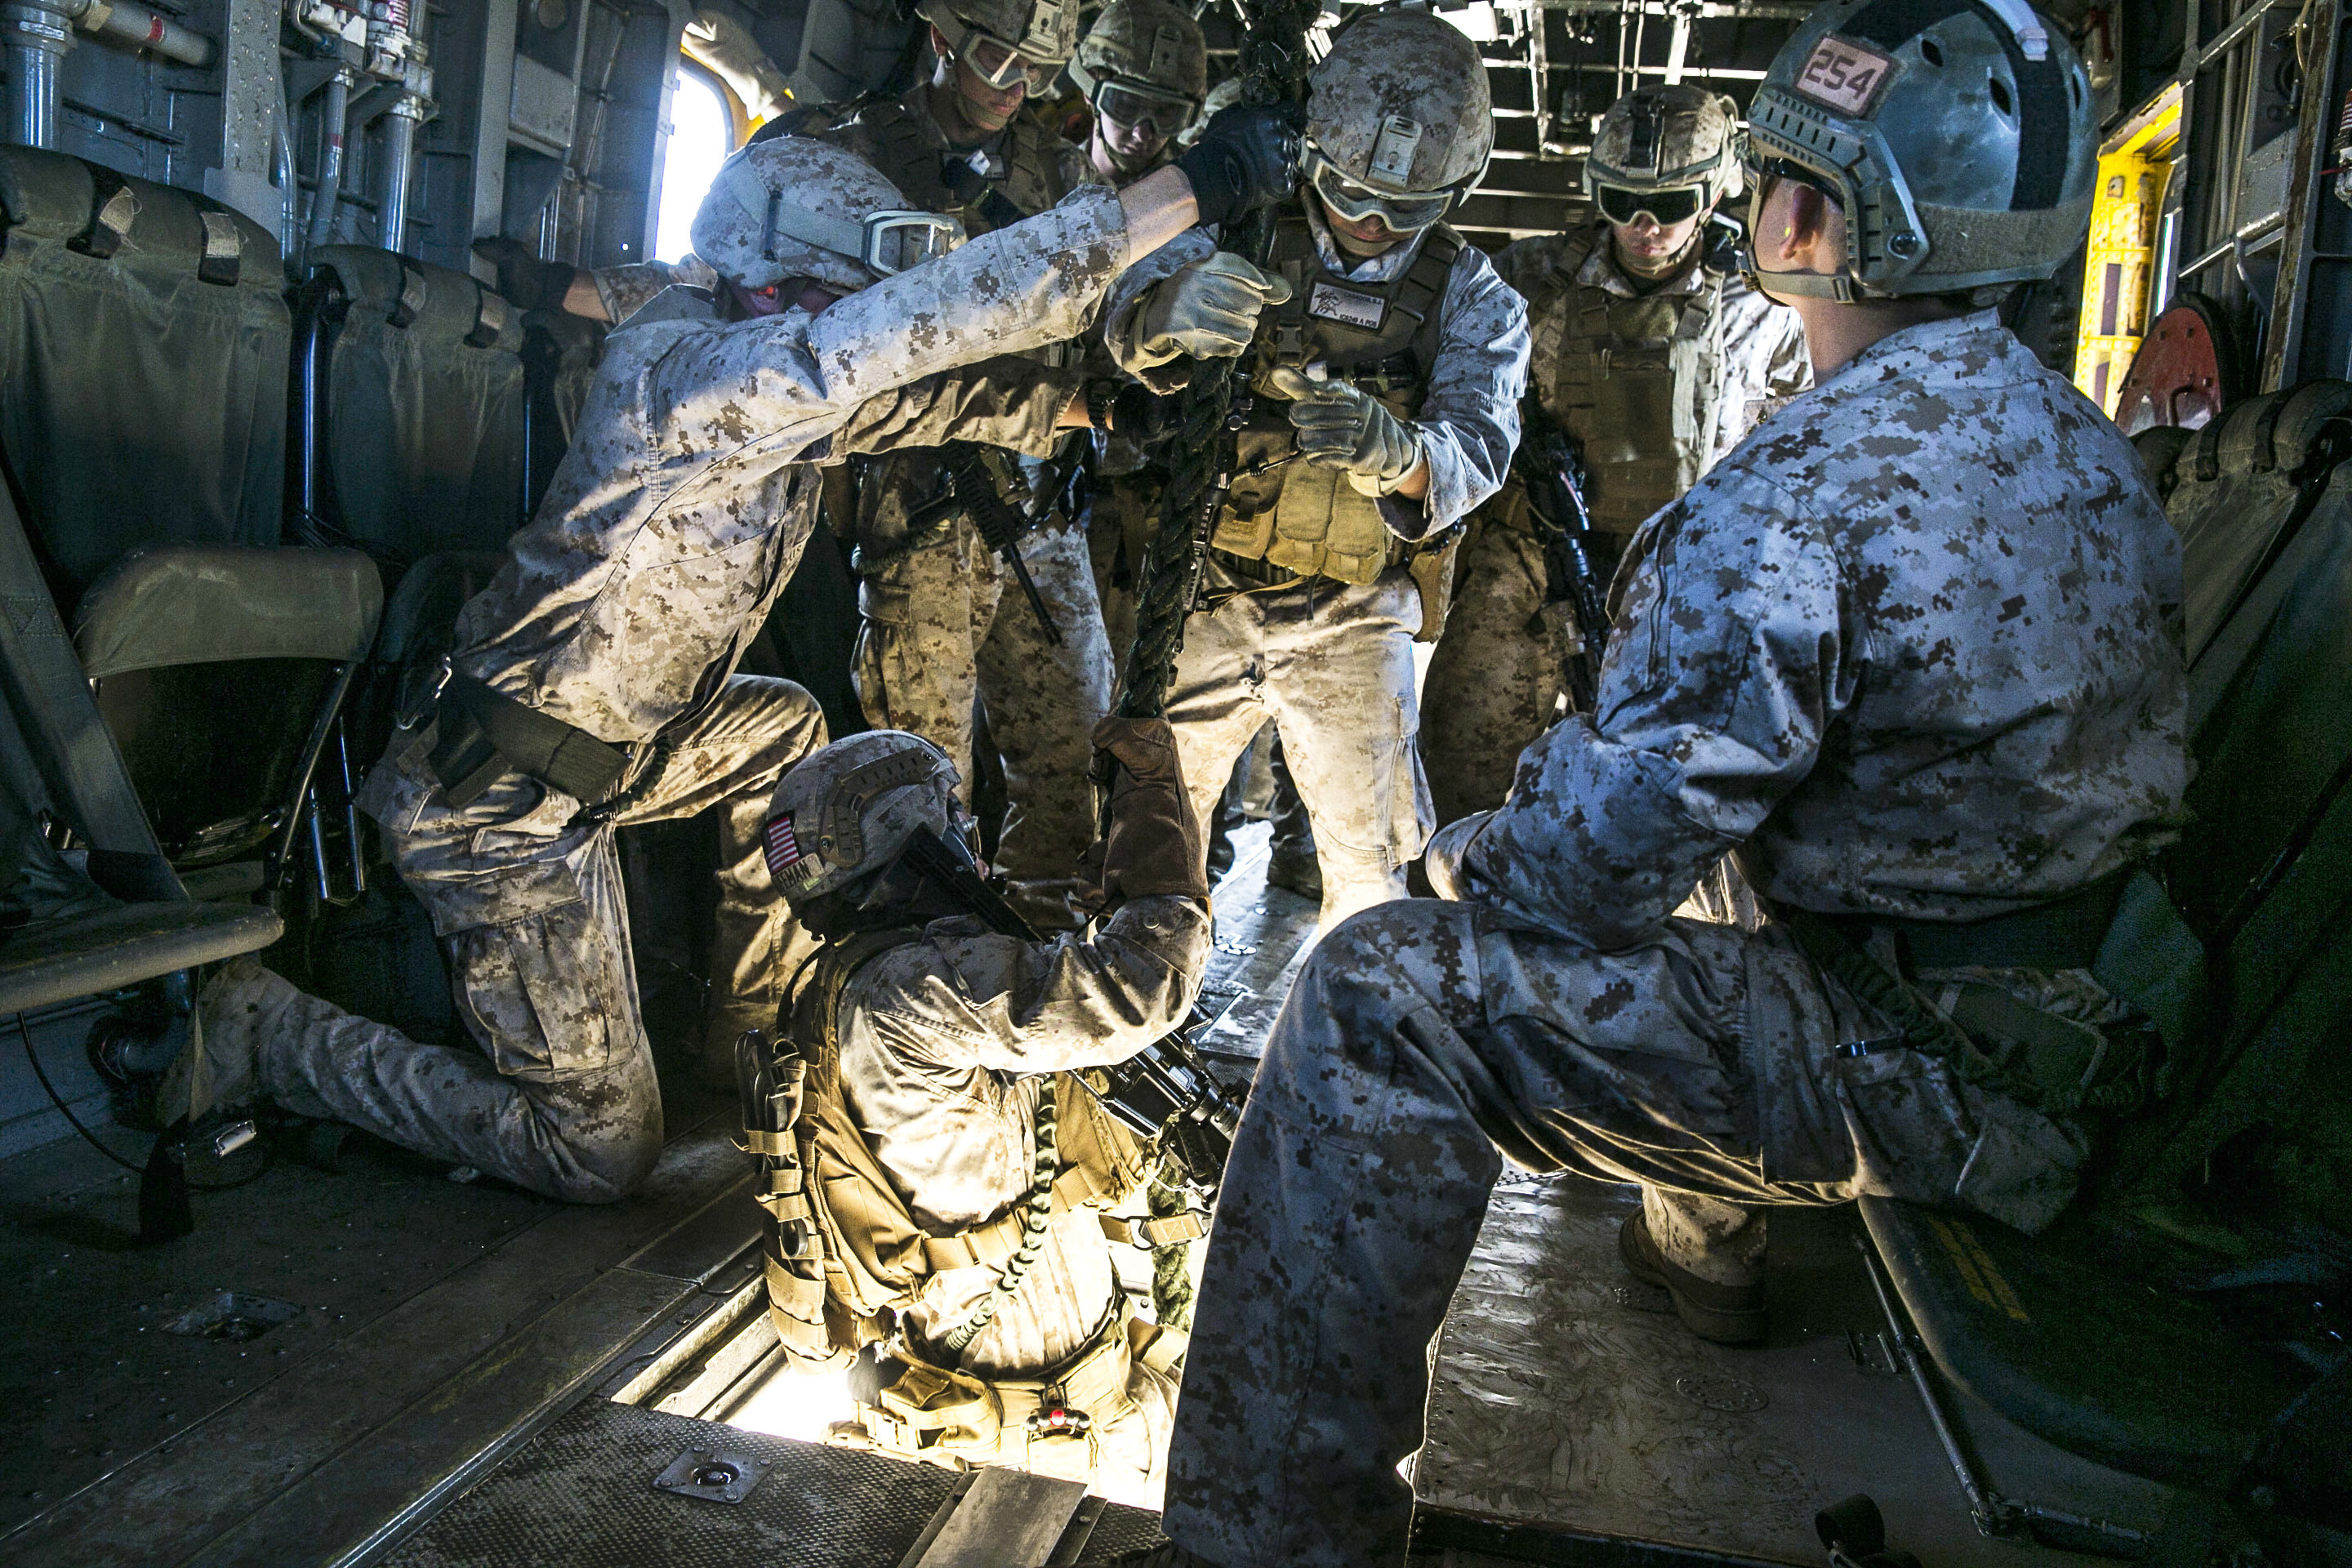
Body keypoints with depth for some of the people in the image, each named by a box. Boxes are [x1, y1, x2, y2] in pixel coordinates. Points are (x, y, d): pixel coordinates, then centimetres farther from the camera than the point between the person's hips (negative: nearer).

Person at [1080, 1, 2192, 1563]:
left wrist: (1467, 855, -1)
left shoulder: (1794, 497, -24)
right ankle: (1702, 1245, 51)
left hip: (1950, 1078, -9)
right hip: (2107, 1023, 10)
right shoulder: (2084, 437, 6)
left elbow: (1597, 857, -24)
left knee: (1381, 997, -17)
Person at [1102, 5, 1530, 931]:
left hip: (1353, 625, 0)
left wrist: (1394, 452, -41)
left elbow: (1477, 449, -17)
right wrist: (1168, 312, -44)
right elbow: (1122, 324, -18)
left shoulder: (1472, 299, -1)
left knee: (1370, 866, 7)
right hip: (1205, 602, 0)